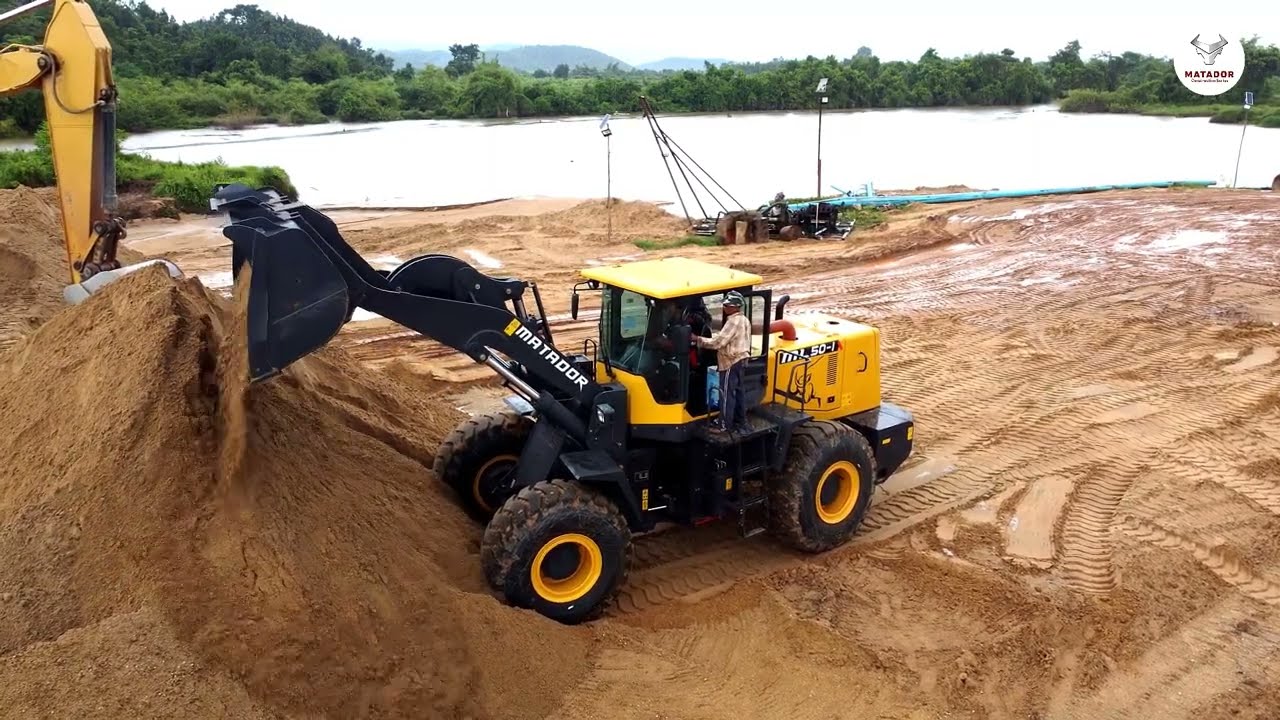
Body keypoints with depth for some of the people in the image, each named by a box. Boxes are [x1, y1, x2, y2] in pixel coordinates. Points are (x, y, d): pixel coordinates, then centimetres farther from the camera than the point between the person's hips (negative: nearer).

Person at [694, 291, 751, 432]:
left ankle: (724, 424, 4)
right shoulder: (744, 320, 10)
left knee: (727, 393, -3)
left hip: (731, 362, -10)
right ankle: (740, 421, 24)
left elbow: (718, 342, -25)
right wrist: (714, 335, 8)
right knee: (738, 391, 16)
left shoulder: (733, 322, -22)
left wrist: (698, 339, -19)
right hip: (740, 359, 10)